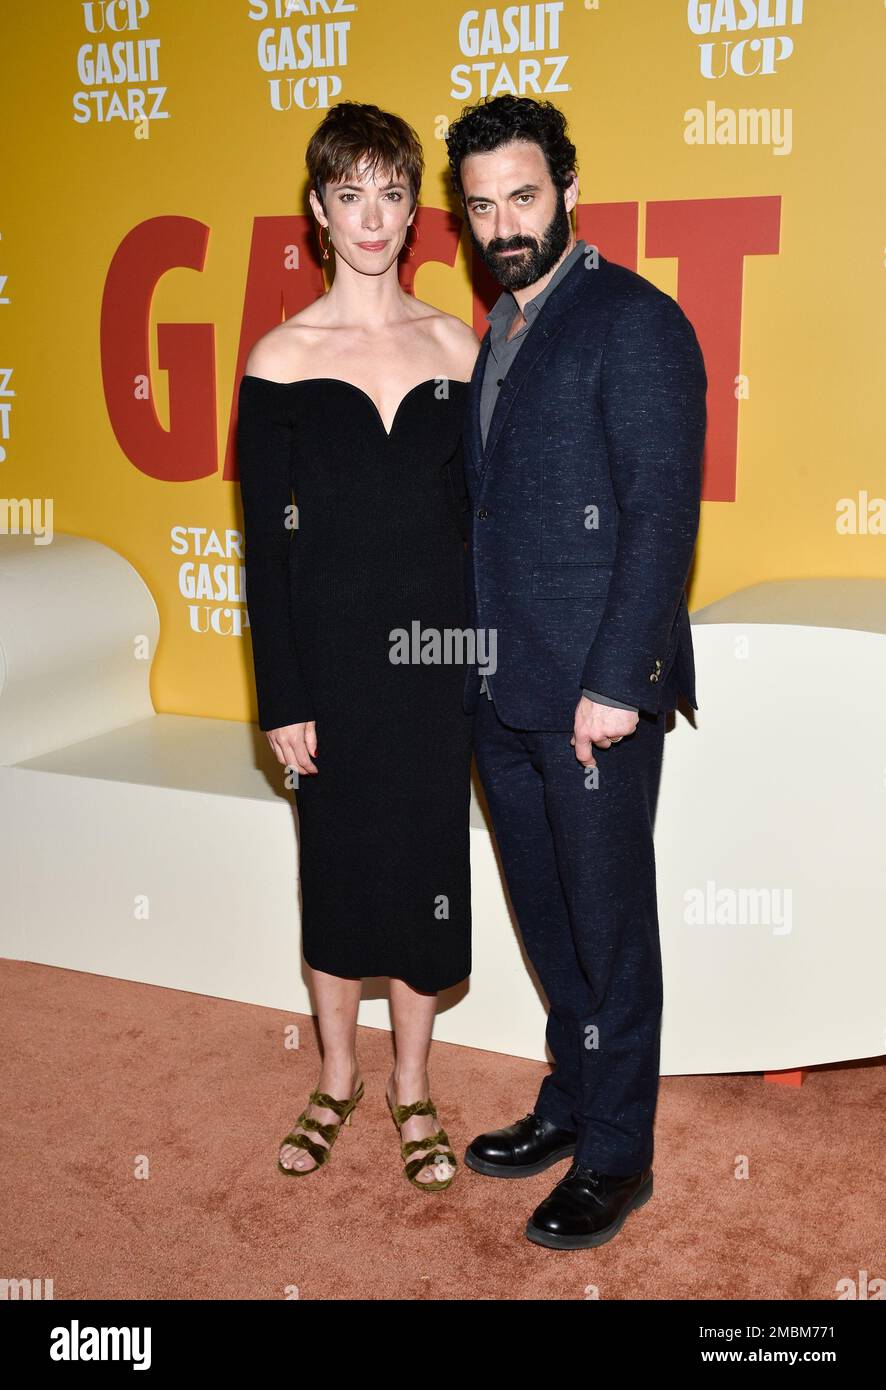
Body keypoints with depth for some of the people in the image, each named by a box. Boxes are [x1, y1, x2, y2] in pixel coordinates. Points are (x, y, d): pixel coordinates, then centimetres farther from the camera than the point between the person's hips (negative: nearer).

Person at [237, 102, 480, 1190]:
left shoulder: (455, 347, 4)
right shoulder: (281, 358, -2)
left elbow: (478, 513, 7)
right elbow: (265, 539, -4)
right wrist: (281, 699, -7)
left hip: (435, 649, 2)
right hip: (331, 655, -1)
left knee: (427, 861, 9)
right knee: (336, 863, 10)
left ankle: (411, 1086, 29)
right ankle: (337, 1078, 32)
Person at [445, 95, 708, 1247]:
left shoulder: (634, 321, -9)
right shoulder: (499, 330, 16)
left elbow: (663, 513, -16)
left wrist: (616, 684, -20)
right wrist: (477, 657, 11)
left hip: (595, 694, -8)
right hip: (504, 691, 8)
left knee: (609, 926, 5)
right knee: (546, 916, 18)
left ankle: (617, 1154, 22)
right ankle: (569, 1102, 37)